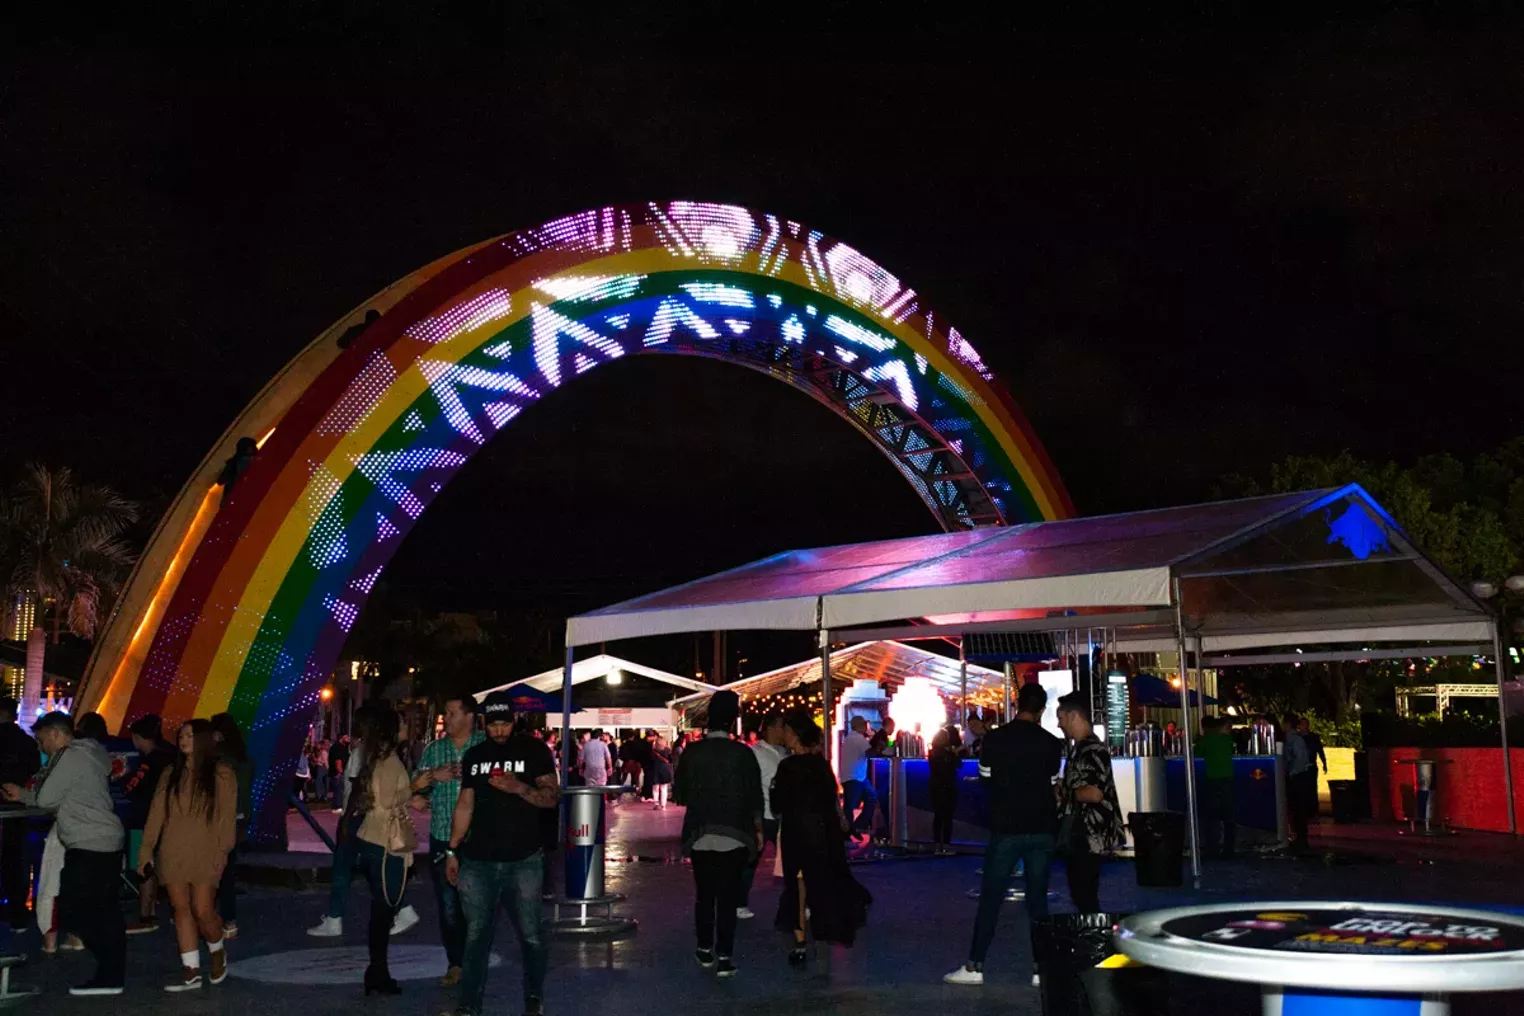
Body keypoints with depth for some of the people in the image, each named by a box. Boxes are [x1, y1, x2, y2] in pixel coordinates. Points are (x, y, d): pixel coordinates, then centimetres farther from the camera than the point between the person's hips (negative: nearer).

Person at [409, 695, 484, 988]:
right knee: (448, 905, 5)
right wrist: (433, 776, -10)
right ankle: (455, 962, 17)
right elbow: (415, 787, 8)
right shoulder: (433, 750, 10)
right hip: (442, 838, 3)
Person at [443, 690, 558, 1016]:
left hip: (523, 861, -3)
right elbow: (465, 805, 16)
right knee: (476, 935, 4)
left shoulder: (534, 750, 1)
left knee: (531, 935, 3)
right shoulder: (474, 756, 13)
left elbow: (553, 797, -4)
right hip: (477, 861, 3)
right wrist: (452, 851, 12)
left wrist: (519, 787, -21)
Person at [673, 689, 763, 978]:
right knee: (728, 897, 2)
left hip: (700, 837, 2)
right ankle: (724, 957, 1)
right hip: (734, 837, -2)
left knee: (704, 895, 14)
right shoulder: (743, 753, -9)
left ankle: (705, 950, 23)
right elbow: (755, 797, -5)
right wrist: (757, 829, 10)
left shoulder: (692, 753, -3)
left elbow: (679, 795, 3)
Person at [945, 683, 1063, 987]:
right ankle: (1041, 968, 9)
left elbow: (986, 778, 6)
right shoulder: (1051, 743, -3)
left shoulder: (994, 739, -6)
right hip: (1042, 830, 2)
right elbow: (1052, 784, 8)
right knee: (1038, 899, 8)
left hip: (1006, 828, -1)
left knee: (990, 898, 4)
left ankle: (974, 967, 6)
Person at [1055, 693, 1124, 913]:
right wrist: (1061, 792, 4)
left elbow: (1094, 793, -26)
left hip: (1091, 837, -10)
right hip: (1078, 835, 10)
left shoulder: (1094, 750, -17)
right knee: (1080, 894, 16)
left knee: (1084, 896, -3)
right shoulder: (1078, 748, 12)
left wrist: (1064, 793, -10)